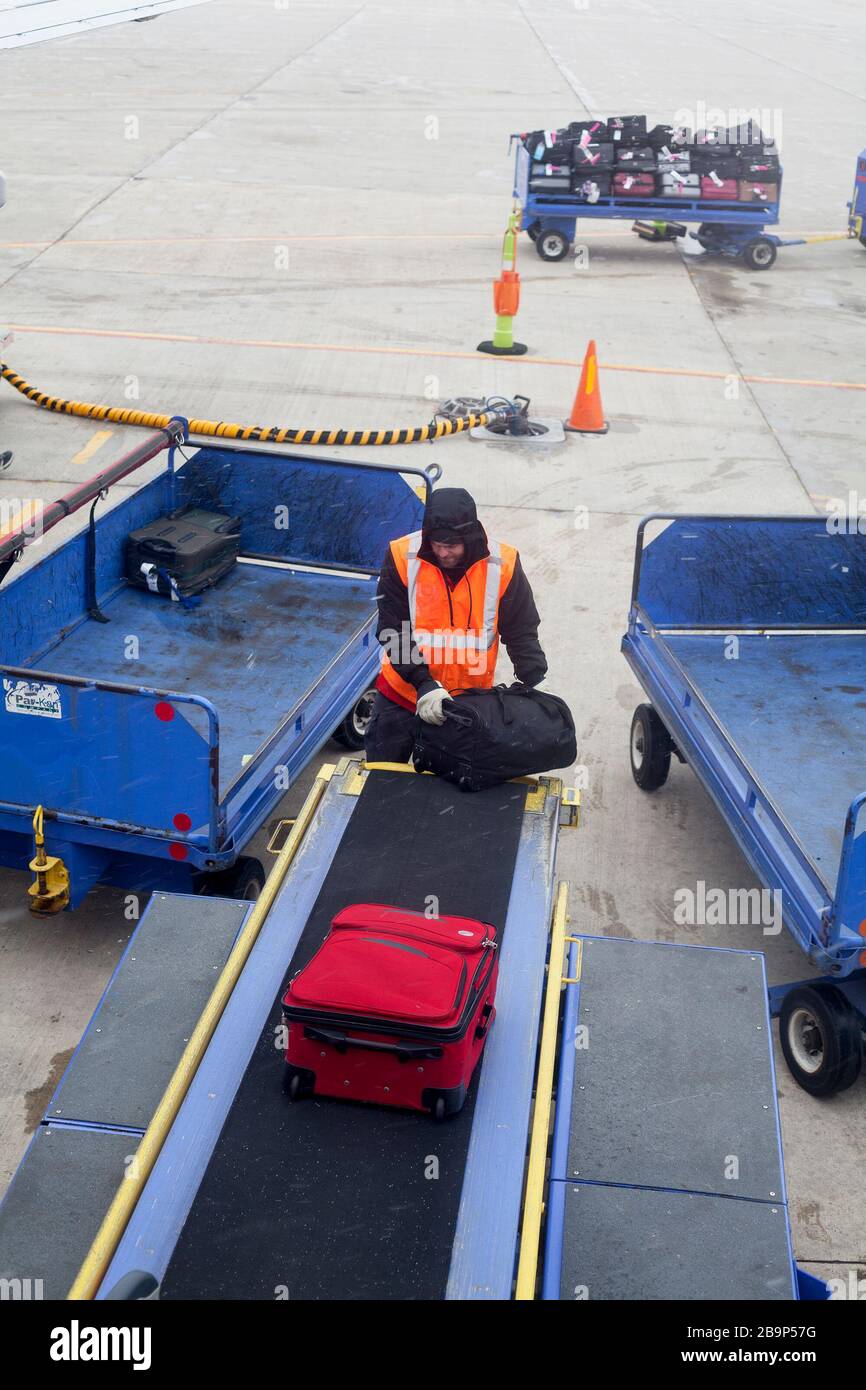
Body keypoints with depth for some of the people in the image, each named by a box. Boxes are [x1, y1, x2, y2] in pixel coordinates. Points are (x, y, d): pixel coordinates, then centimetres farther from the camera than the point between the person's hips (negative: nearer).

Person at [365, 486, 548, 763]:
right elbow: (394, 634, -13)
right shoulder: (402, 558, -14)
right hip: (403, 695, 0)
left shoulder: (502, 566, -12)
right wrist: (424, 684, -25)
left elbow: (522, 635, -4)